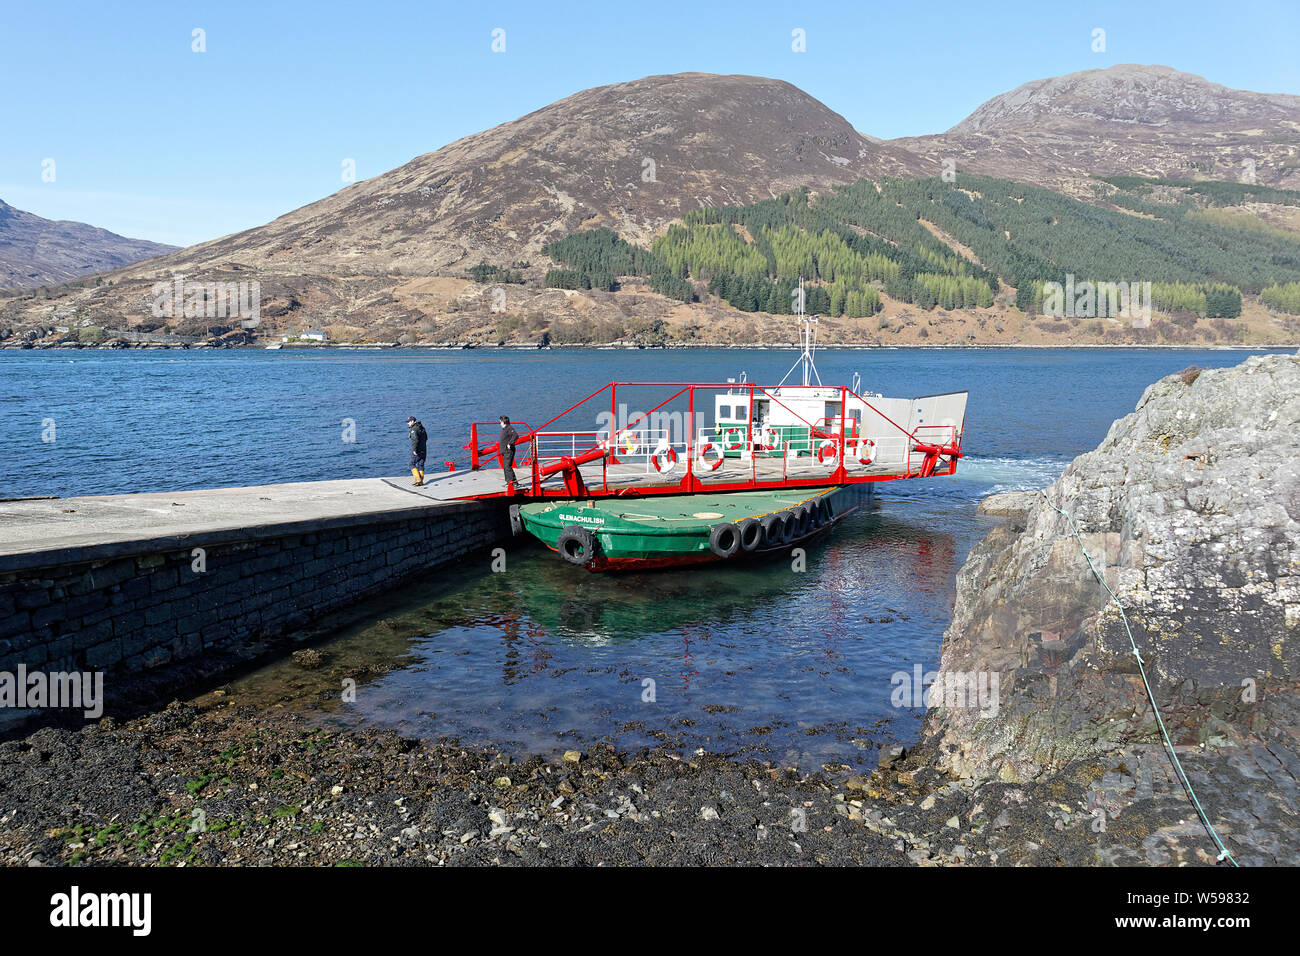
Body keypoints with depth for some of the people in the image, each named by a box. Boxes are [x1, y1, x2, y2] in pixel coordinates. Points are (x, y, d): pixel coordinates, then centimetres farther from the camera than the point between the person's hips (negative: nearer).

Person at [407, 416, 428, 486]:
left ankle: (418, 479, -8)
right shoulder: (422, 427, 13)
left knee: (412, 464, 2)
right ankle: (421, 481, 10)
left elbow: (415, 440, -25)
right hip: (423, 450, 8)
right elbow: (426, 438, 22)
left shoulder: (414, 429, -14)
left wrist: (414, 450, -24)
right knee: (421, 465, 10)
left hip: (417, 451, -8)